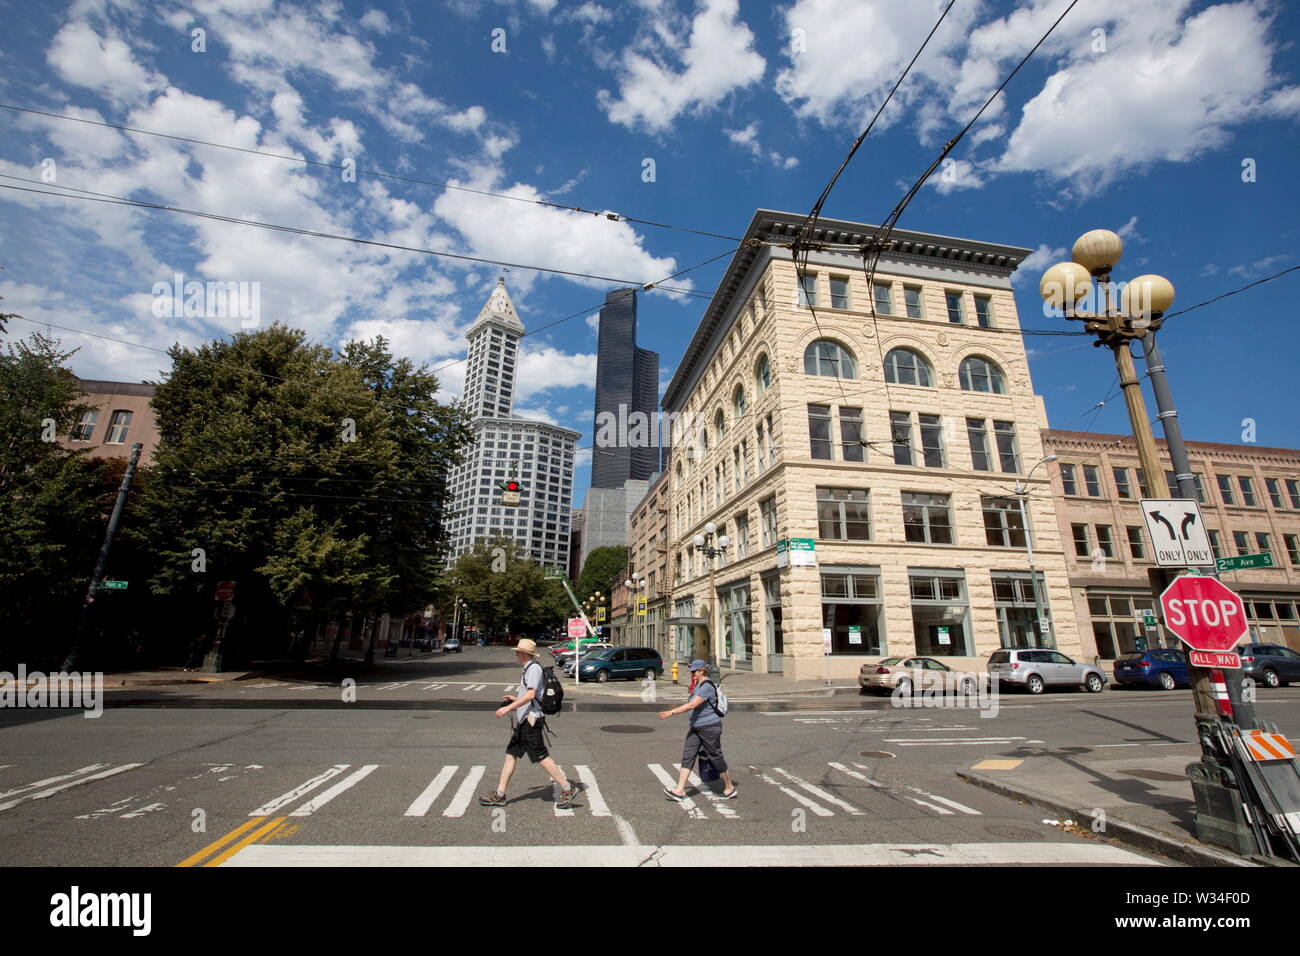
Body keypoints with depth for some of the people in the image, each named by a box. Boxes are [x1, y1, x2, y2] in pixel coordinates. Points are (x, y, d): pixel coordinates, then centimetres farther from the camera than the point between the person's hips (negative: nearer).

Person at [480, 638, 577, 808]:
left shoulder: (534, 668, -14)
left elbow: (531, 694, -24)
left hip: (531, 720, -10)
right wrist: (516, 699, 26)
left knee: (541, 757, -7)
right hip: (523, 720, 10)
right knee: (511, 754, 11)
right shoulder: (528, 669, 17)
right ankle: (499, 795, 20)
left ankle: (567, 789, 0)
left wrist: (509, 707, -24)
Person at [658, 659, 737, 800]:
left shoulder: (707, 686, -21)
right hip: (696, 728, 9)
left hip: (710, 728, -9)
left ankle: (730, 789, 23)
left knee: (716, 758, 4)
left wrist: (671, 712, -31)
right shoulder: (698, 685, 10)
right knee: (687, 756, 1)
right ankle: (680, 791, 2)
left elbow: (692, 705, -29)